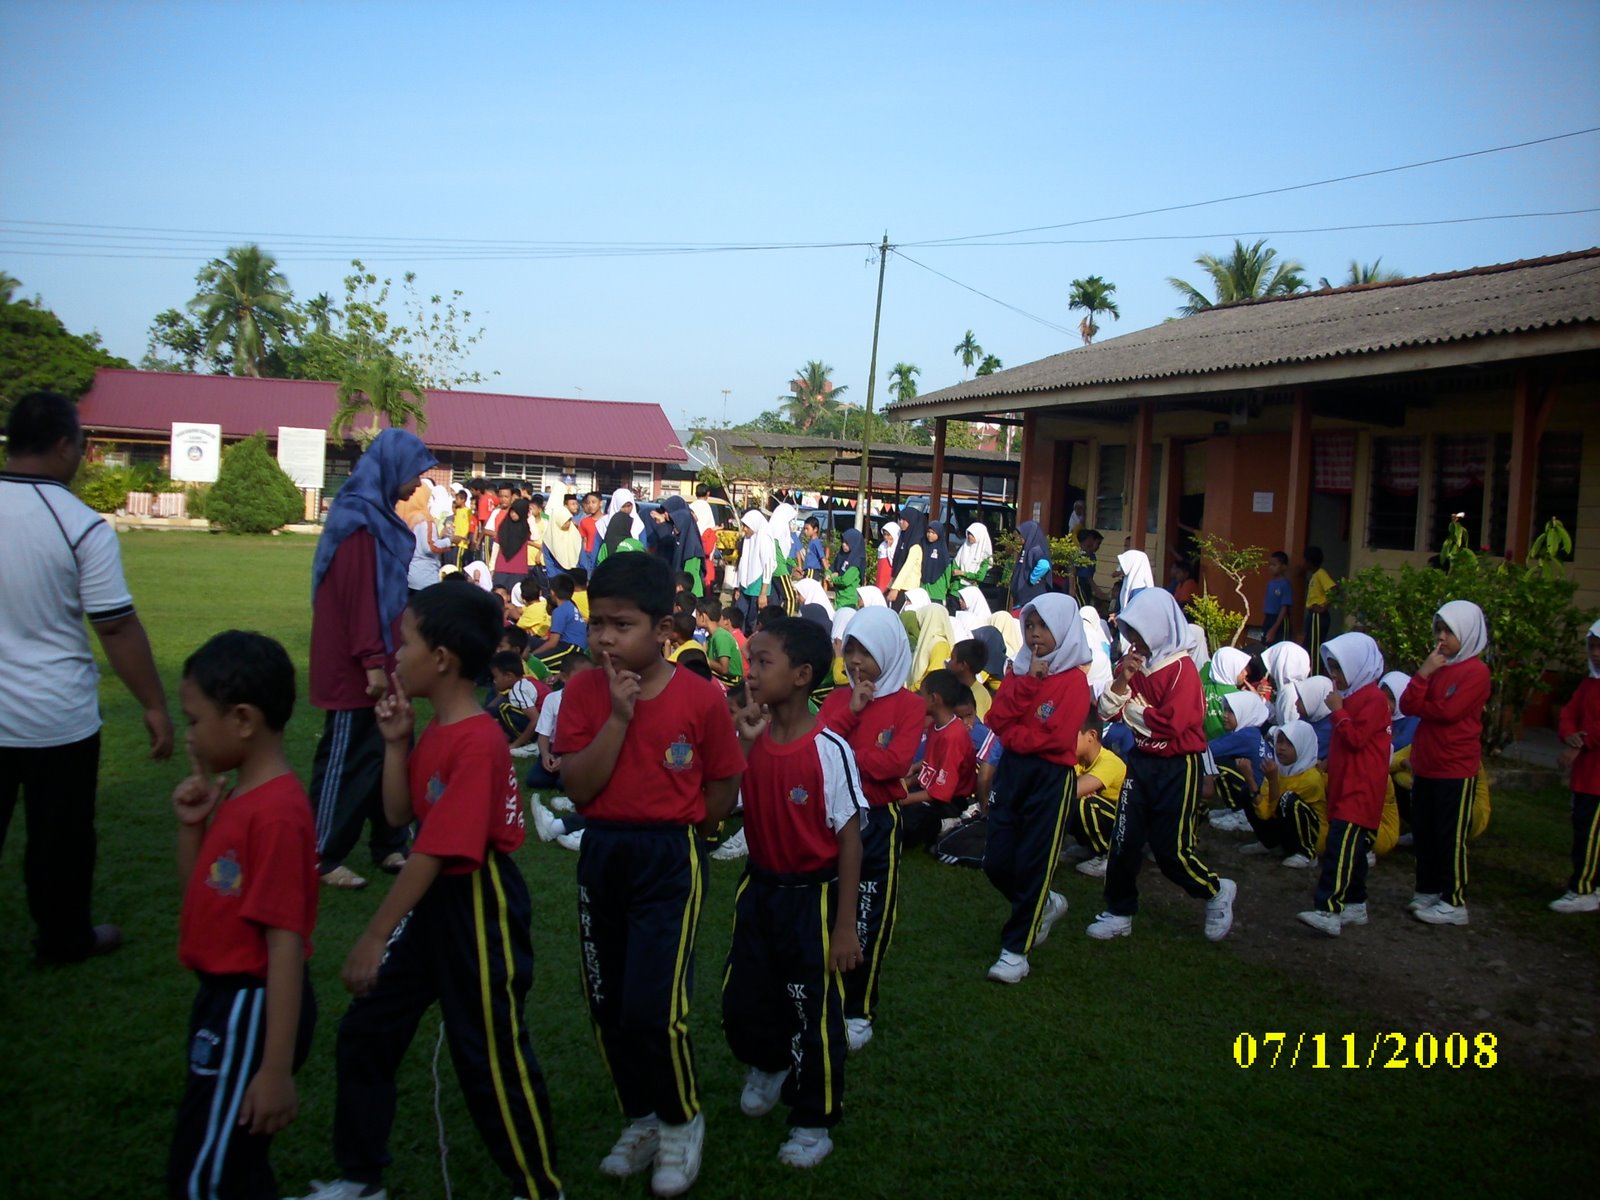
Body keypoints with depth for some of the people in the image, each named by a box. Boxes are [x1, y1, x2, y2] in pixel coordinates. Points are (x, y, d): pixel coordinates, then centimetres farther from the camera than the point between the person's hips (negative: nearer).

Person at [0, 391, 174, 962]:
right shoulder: (81, 525, -16)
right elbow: (117, 628, -15)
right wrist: (154, 706, -7)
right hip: (57, 717, -4)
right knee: (59, 836, 13)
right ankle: (64, 937, 29)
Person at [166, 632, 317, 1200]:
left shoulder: (277, 813, -25)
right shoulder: (237, 797, 4)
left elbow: (286, 944, -25)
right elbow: (199, 894, 16)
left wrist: (276, 1070, -23)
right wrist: (193, 823, 0)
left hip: (252, 1009, -9)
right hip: (224, 996, 9)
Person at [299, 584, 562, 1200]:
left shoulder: (477, 742, -25)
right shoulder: (435, 729, 4)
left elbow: (432, 853, -26)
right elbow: (399, 813, 8)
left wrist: (373, 938, -21)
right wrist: (396, 741, -3)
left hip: (479, 906, -9)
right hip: (431, 900, 9)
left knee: (490, 1053, 4)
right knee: (364, 1031, 15)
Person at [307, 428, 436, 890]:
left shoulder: (377, 516, 13)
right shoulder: (358, 519, -15)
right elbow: (357, 594, -21)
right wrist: (373, 661, -22)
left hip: (380, 665, 9)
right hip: (356, 669, -9)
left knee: (389, 756, 14)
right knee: (346, 759, -1)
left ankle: (389, 847, 24)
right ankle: (322, 858, 9)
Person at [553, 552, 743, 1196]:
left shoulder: (701, 697, -11)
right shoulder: (583, 691, -3)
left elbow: (722, 794, -2)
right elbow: (579, 787, -12)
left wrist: (668, 825, -2)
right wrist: (619, 716, -18)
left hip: (672, 859, -4)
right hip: (599, 853, 5)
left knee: (653, 1007, -10)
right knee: (607, 1004, 14)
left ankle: (681, 1120, 18)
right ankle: (640, 1118, 36)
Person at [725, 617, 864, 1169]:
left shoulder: (829, 749, -19)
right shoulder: (750, 738, -4)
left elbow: (849, 839, -15)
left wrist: (844, 926, -14)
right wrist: (741, 744, -17)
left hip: (812, 894, -5)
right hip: (759, 886, 5)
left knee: (814, 1012, 7)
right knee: (741, 1001, 16)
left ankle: (814, 1121, 28)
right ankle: (769, 1065, 48)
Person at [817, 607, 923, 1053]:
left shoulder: (909, 704, -5)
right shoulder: (836, 698, 8)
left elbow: (895, 762, -18)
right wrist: (850, 711, -15)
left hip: (879, 821, -3)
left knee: (870, 920, 5)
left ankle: (859, 1011, 19)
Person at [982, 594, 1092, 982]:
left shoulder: (1073, 680, -8)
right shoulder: (1019, 670, 10)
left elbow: (1057, 736, -18)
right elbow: (997, 719, -2)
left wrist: (1014, 735, -7)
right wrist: (1027, 681, -11)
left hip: (1050, 777, -6)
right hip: (1011, 771, 6)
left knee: (1032, 864, -1)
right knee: (996, 863, 7)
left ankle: (1016, 950, 9)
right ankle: (1045, 905, 34)